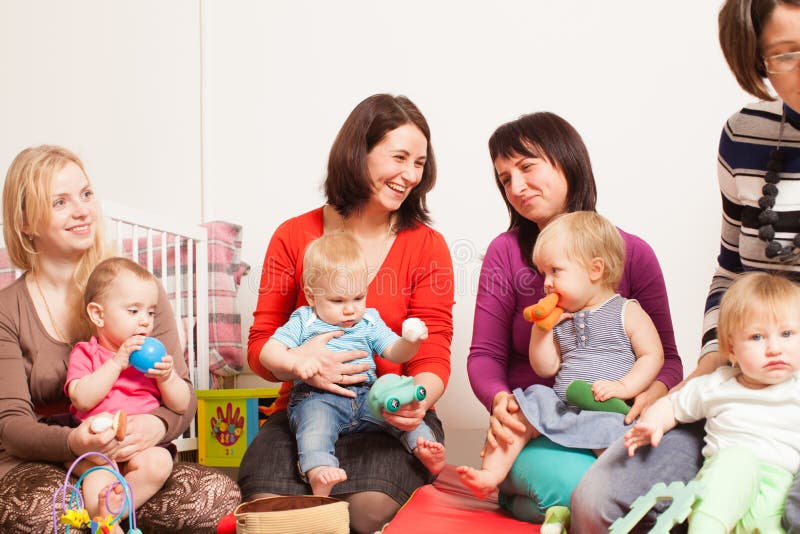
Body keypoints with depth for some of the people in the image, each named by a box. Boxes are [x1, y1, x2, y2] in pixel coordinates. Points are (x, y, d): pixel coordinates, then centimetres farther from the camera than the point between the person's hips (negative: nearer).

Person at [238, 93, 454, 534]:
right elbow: (260, 344, 4)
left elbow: (433, 357, -3)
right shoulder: (294, 237, 4)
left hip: (391, 418, -1)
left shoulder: (427, 245, 1)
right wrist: (298, 362, -21)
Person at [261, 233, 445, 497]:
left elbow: (395, 353, 10)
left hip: (365, 395, 4)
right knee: (316, 416, -35)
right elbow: (269, 351, -1)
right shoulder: (303, 322, 9)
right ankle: (318, 473, -49)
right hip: (317, 397, -4)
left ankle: (423, 446, -21)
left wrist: (410, 342, -13)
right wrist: (295, 361, -23)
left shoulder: (369, 321, 19)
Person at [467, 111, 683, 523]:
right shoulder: (506, 252, 2)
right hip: (533, 428, -3)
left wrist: (654, 392, -18)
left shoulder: (634, 253, 4)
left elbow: (666, 357, 5)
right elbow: (485, 354, 0)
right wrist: (500, 400, -22)